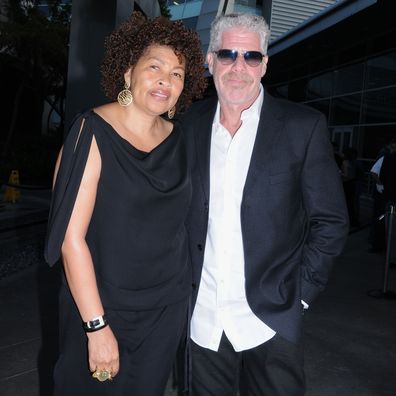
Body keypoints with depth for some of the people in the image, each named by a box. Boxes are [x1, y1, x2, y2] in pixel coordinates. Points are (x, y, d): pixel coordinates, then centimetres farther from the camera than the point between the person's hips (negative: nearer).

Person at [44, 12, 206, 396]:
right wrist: (97, 326, -18)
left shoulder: (177, 139, 1)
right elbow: (71, 237, -17)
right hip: (103, 308, -4)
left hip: (168, 307, 5)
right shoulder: (94, 132, -14)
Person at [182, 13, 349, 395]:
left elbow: (330, 221, -5)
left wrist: (299, 293, -7)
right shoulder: (190, 124, 2)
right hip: (201, 318, 3)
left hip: (269, 319, -2)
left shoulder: (303, 126, -8)